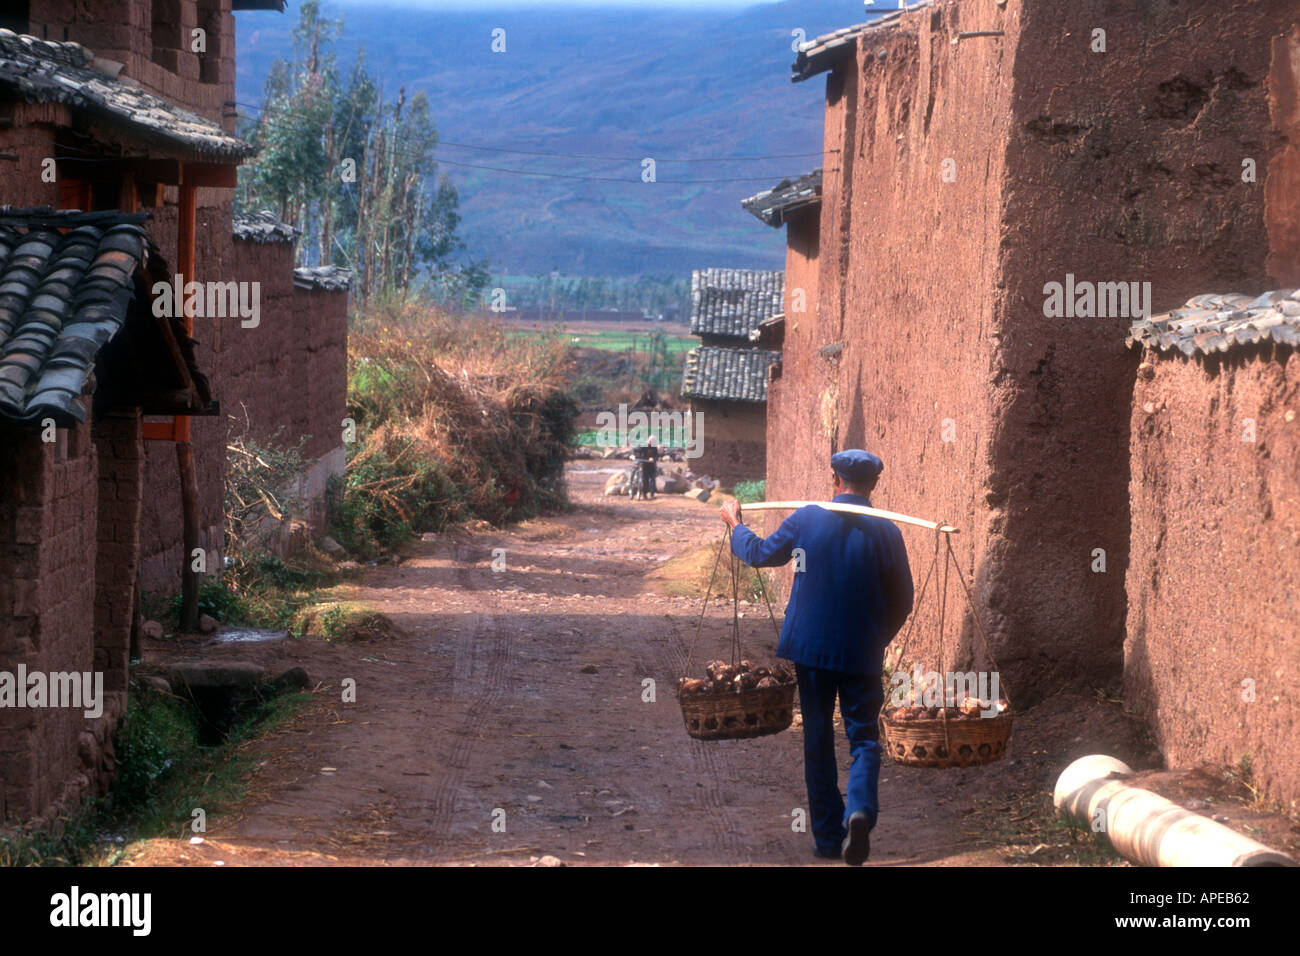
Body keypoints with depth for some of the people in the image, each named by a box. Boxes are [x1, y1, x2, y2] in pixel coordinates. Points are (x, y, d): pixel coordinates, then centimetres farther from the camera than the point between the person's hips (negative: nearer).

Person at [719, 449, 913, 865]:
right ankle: (860, 811, -23)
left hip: (811, 647, 1)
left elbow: (760, 553, 10)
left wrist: (735, 524, 30)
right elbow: (902, 601, 1)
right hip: (863, 653, -1)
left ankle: (828, 836, 16)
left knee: (818, 739, 12)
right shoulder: (886, 532, -6)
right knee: (863, 738, 4)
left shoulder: (807, 519, -5)